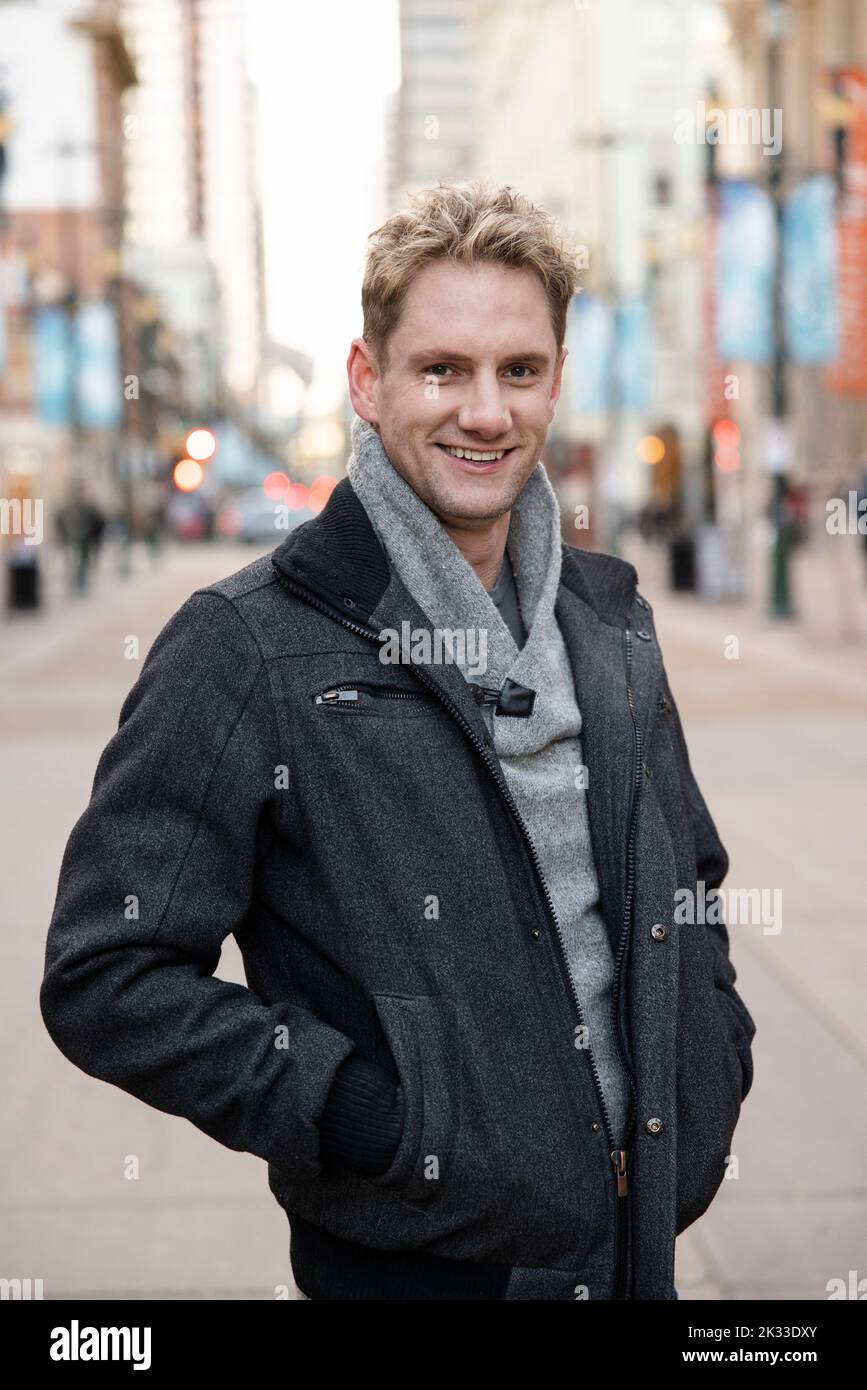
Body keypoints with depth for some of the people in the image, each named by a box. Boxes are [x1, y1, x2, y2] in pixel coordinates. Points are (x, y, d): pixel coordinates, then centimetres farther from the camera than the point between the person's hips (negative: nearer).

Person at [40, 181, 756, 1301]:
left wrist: (713, 1059, 6)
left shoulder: (610, 621, 7)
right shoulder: (245, 649, -12)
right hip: (416, 1261, -5)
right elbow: (107, 977, -15)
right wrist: (362, 1115, -21)